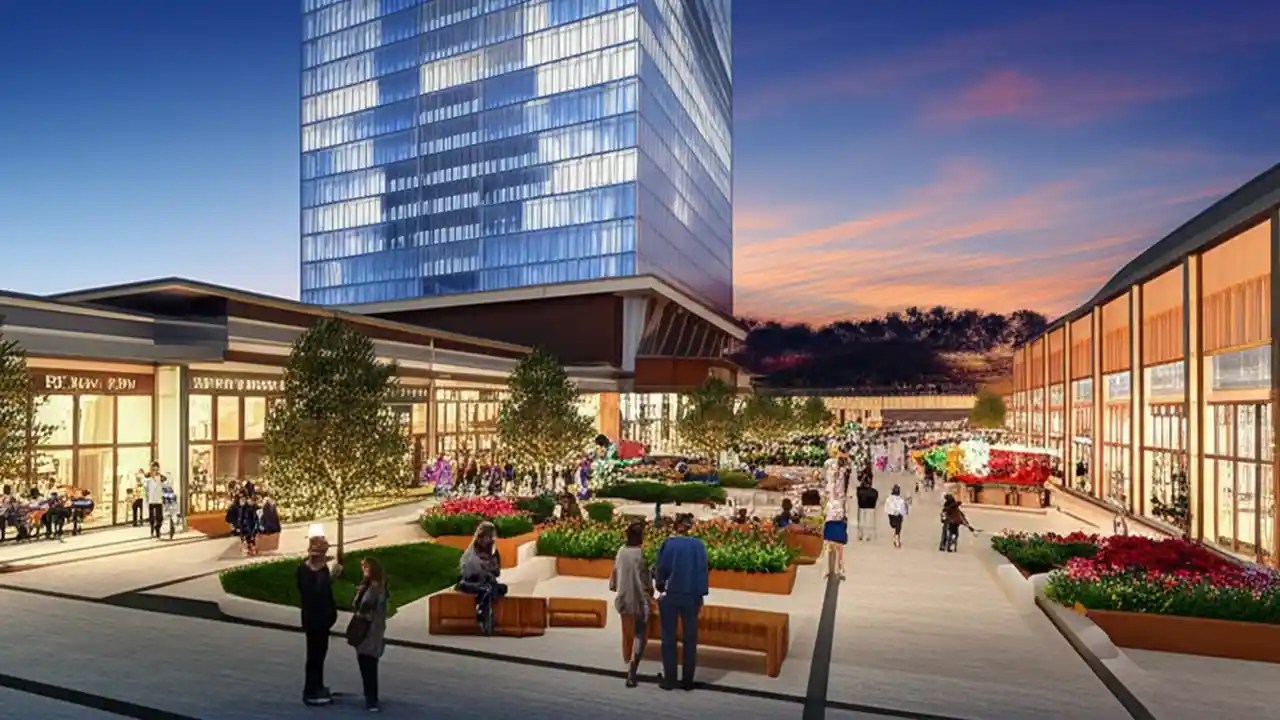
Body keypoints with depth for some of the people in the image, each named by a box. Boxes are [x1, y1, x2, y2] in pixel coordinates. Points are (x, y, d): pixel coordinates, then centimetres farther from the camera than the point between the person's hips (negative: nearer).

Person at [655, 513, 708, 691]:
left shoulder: (668, 544, -8)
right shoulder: (699, 545, -3)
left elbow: (661, 569, -2)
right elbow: (704, 571, 0)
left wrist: (660, 586, 16)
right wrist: (700, 596, 7)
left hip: (670, 596, -1)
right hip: (691, 597, 2)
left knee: (669, 638, 9)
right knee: (690, 638, 11)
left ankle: (669, 679, 11)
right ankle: (688, 680, 14)